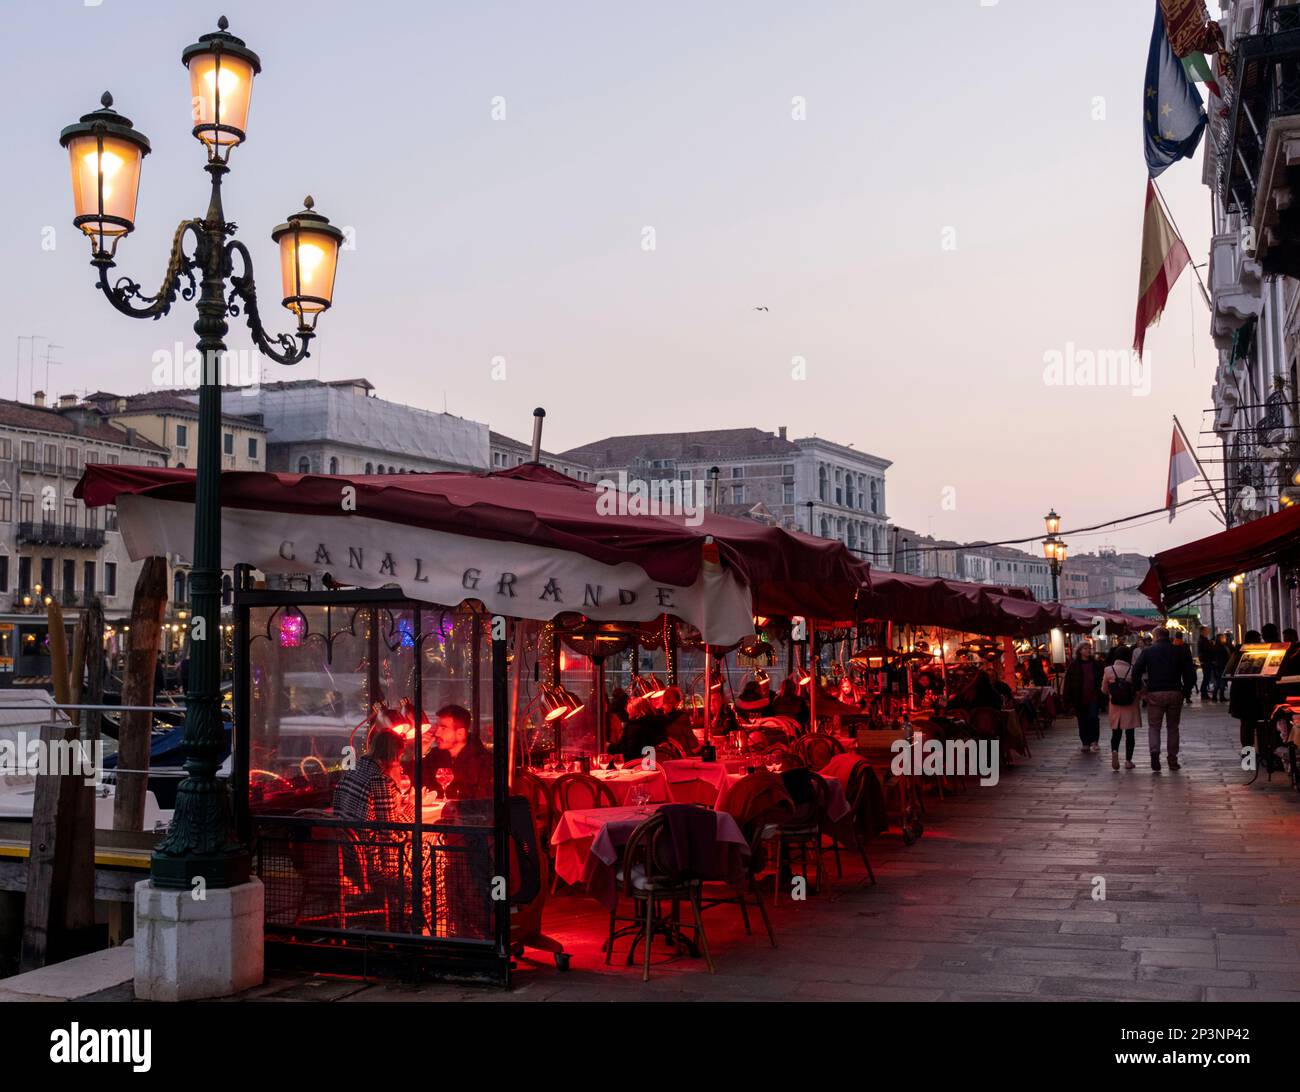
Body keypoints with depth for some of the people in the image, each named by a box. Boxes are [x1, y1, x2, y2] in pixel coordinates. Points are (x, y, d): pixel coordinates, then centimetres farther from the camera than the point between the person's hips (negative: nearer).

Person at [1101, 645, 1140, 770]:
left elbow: (1104, 690, 1)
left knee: (1116, 732, 12)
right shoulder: (1132, 670, -13)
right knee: (1130, 734, 10)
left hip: (1115, 707, 1)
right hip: (1131, 707, -1)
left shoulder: (1108, 670, -8)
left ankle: (1114, 751, -15)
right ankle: (1128, 760, 10)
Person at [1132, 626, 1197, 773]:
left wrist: (1139, 688, 6)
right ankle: (1173, 760, 13)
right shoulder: (1179, 651, 5)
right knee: (1173, 727, 13)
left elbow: (1136, 671, -6)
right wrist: (1186, 691, 12)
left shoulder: (1148, 651, 0)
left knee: (1154, 726, 5)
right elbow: (1190, 673, 3)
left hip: (1154, 694, -1)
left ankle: (1155, 752, -19)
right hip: (1175, 694, 2)